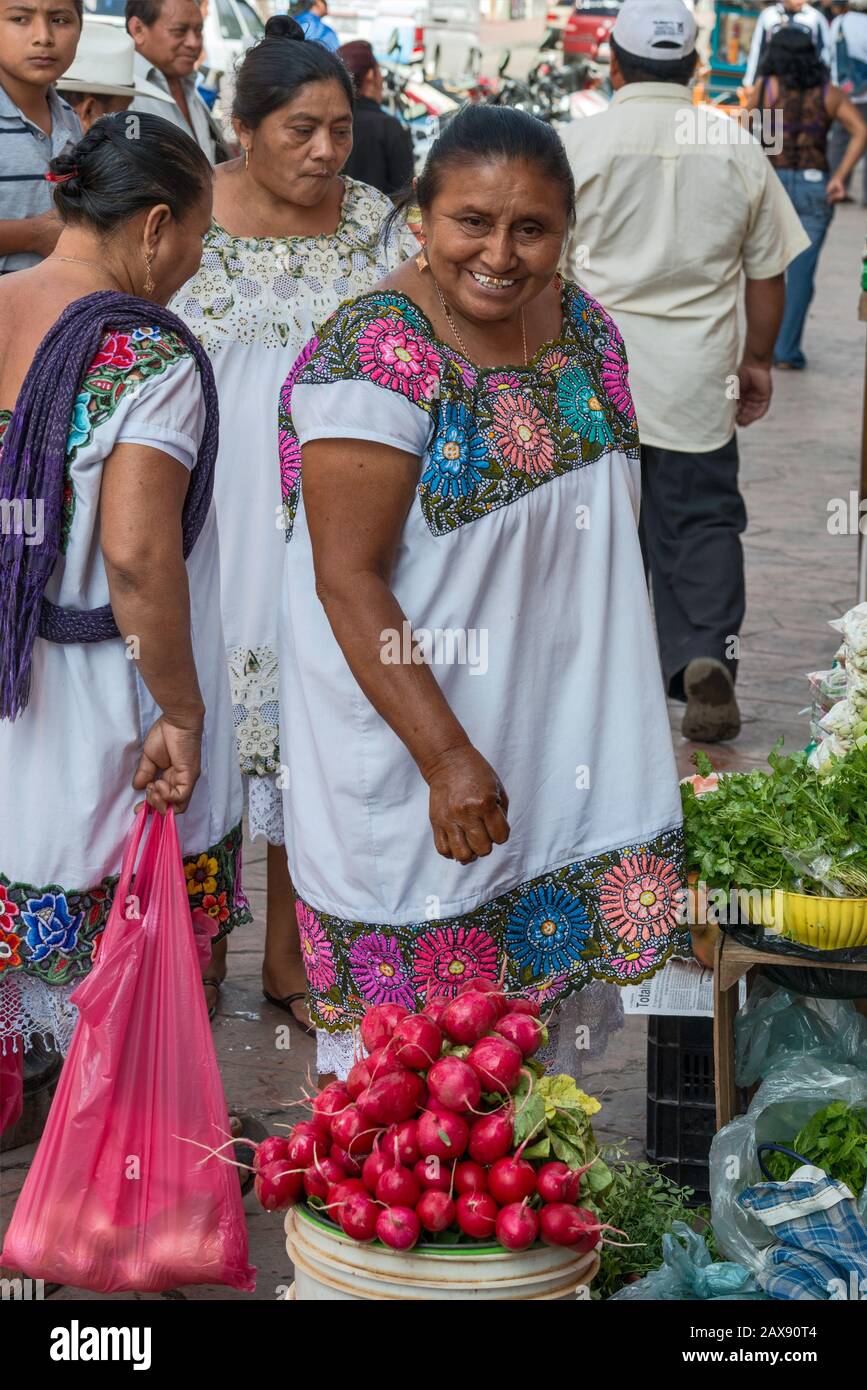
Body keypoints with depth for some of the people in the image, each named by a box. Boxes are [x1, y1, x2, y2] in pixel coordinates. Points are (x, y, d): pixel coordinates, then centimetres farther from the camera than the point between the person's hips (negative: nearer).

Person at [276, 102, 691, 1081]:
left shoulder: (583, 325, 1)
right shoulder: (378, 353, -22)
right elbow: (348, 578, -23)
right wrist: (447, 756, -26)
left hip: (553, 715, 7)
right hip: (408, 715, -7)